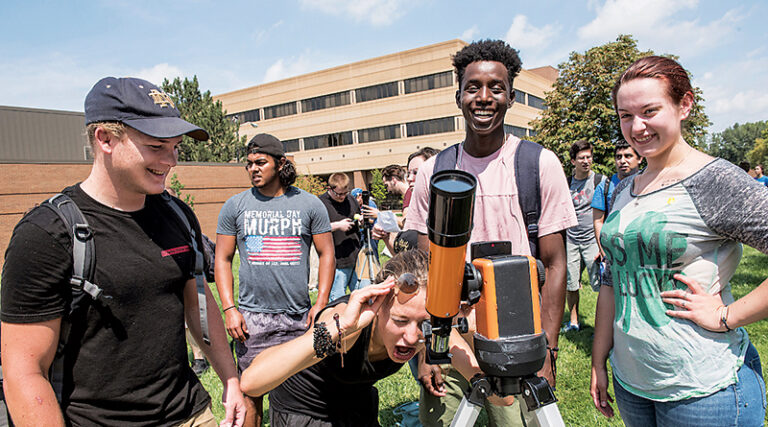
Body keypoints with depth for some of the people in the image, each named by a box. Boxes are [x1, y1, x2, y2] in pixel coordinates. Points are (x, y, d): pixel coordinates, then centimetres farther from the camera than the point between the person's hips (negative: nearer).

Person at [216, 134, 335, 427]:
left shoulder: (309, 204, 2)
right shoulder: (235, 206, 4)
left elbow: (326, 254, 4)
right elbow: (223, 259, 6)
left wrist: (321, 304, -3)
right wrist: (229, 309, -3)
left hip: (299, 318, 0)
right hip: (251, 317, 1)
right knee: (250, 392, 8)